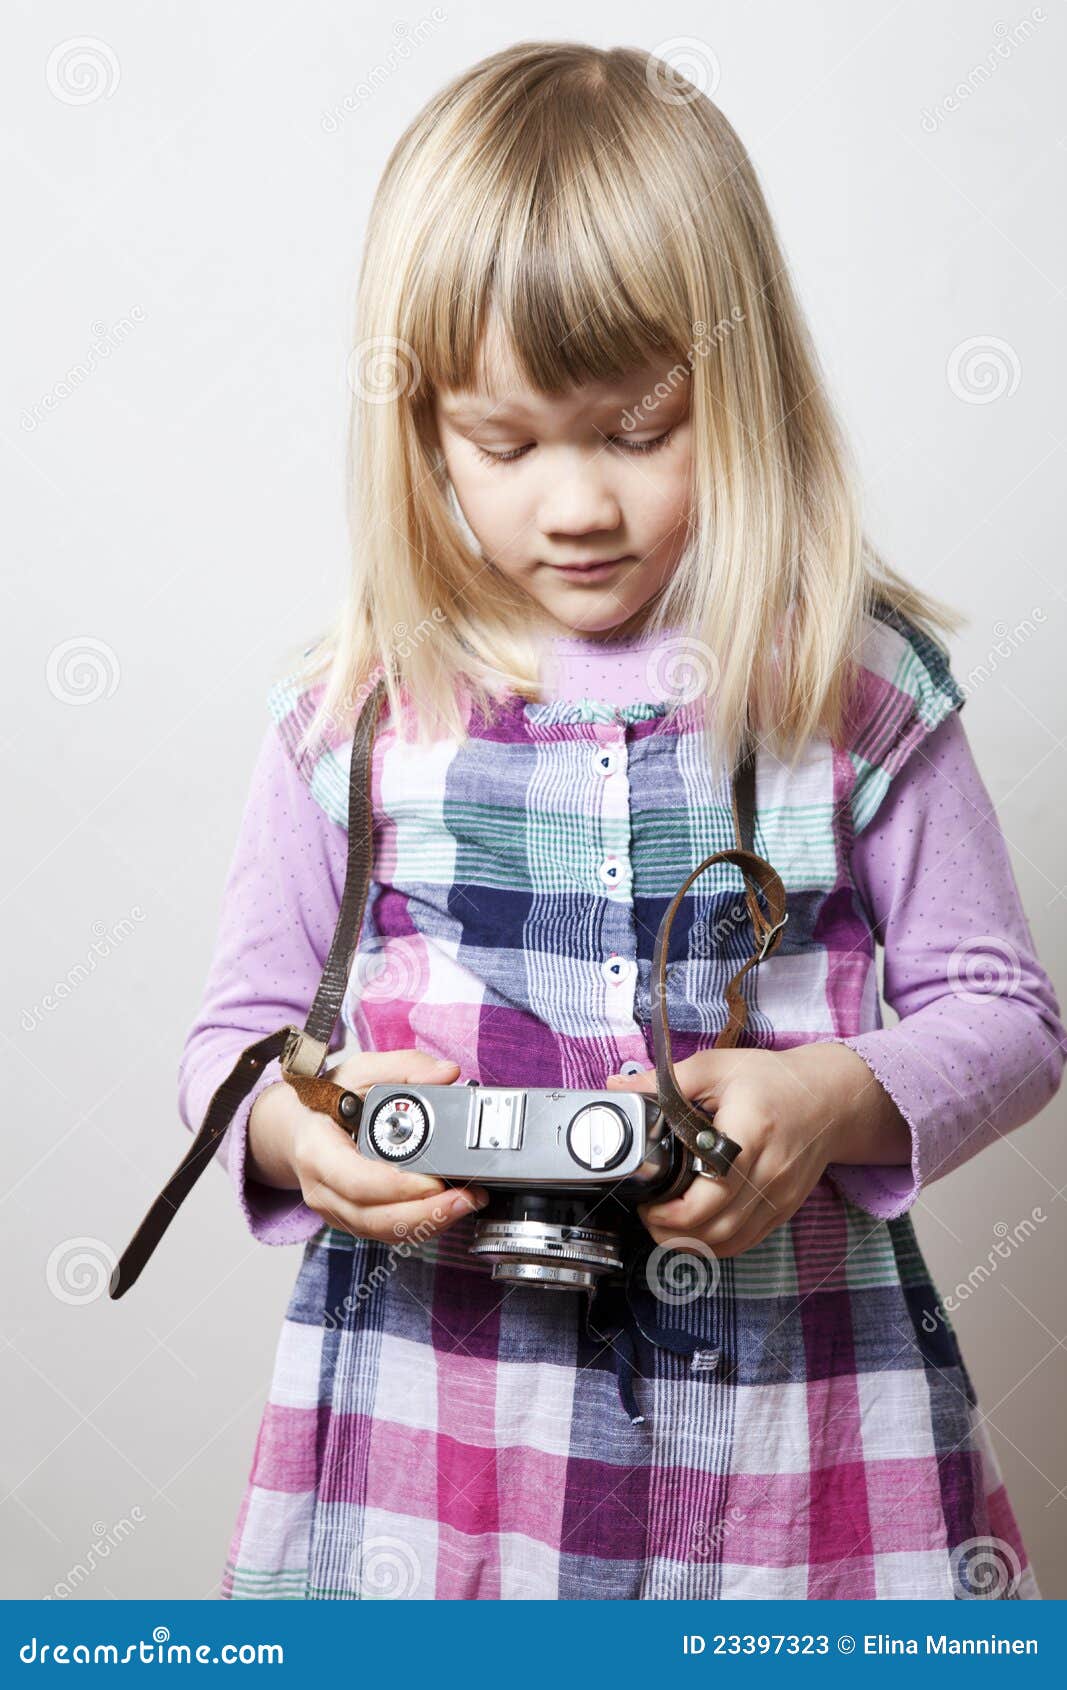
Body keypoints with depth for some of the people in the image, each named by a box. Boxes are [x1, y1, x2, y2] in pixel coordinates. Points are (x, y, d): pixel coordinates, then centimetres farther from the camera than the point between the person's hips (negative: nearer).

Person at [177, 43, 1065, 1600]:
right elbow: (236, 1031, 8)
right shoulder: (355, 712, 0)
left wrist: (835, 1098, -17)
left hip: (789, 1416, 0)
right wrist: (295, 1123, -15)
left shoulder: (854, 690, -2)